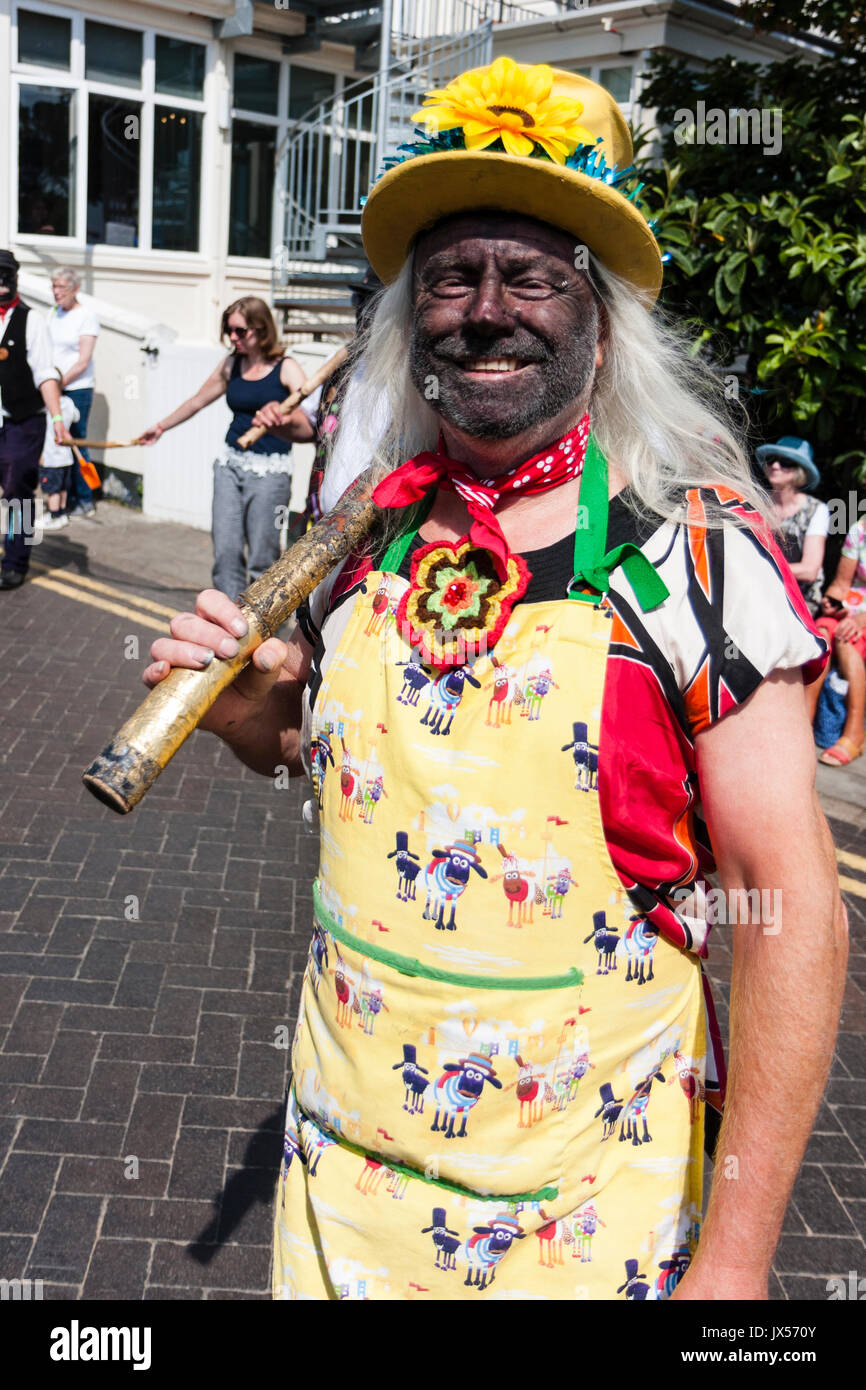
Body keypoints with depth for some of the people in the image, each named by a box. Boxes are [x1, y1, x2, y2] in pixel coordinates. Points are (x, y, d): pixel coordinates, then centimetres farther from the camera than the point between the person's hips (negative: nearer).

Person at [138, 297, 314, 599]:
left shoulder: (286, 369, -5)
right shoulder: (231, 365, 11)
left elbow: (310, 424, -18)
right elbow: (197, 401, 26)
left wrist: (282, 423, -40)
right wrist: (161, 426, 38)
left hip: (270, 469, -5)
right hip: (230, 464, 5)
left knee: (262, 557, -5)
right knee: (225, 551, -1)